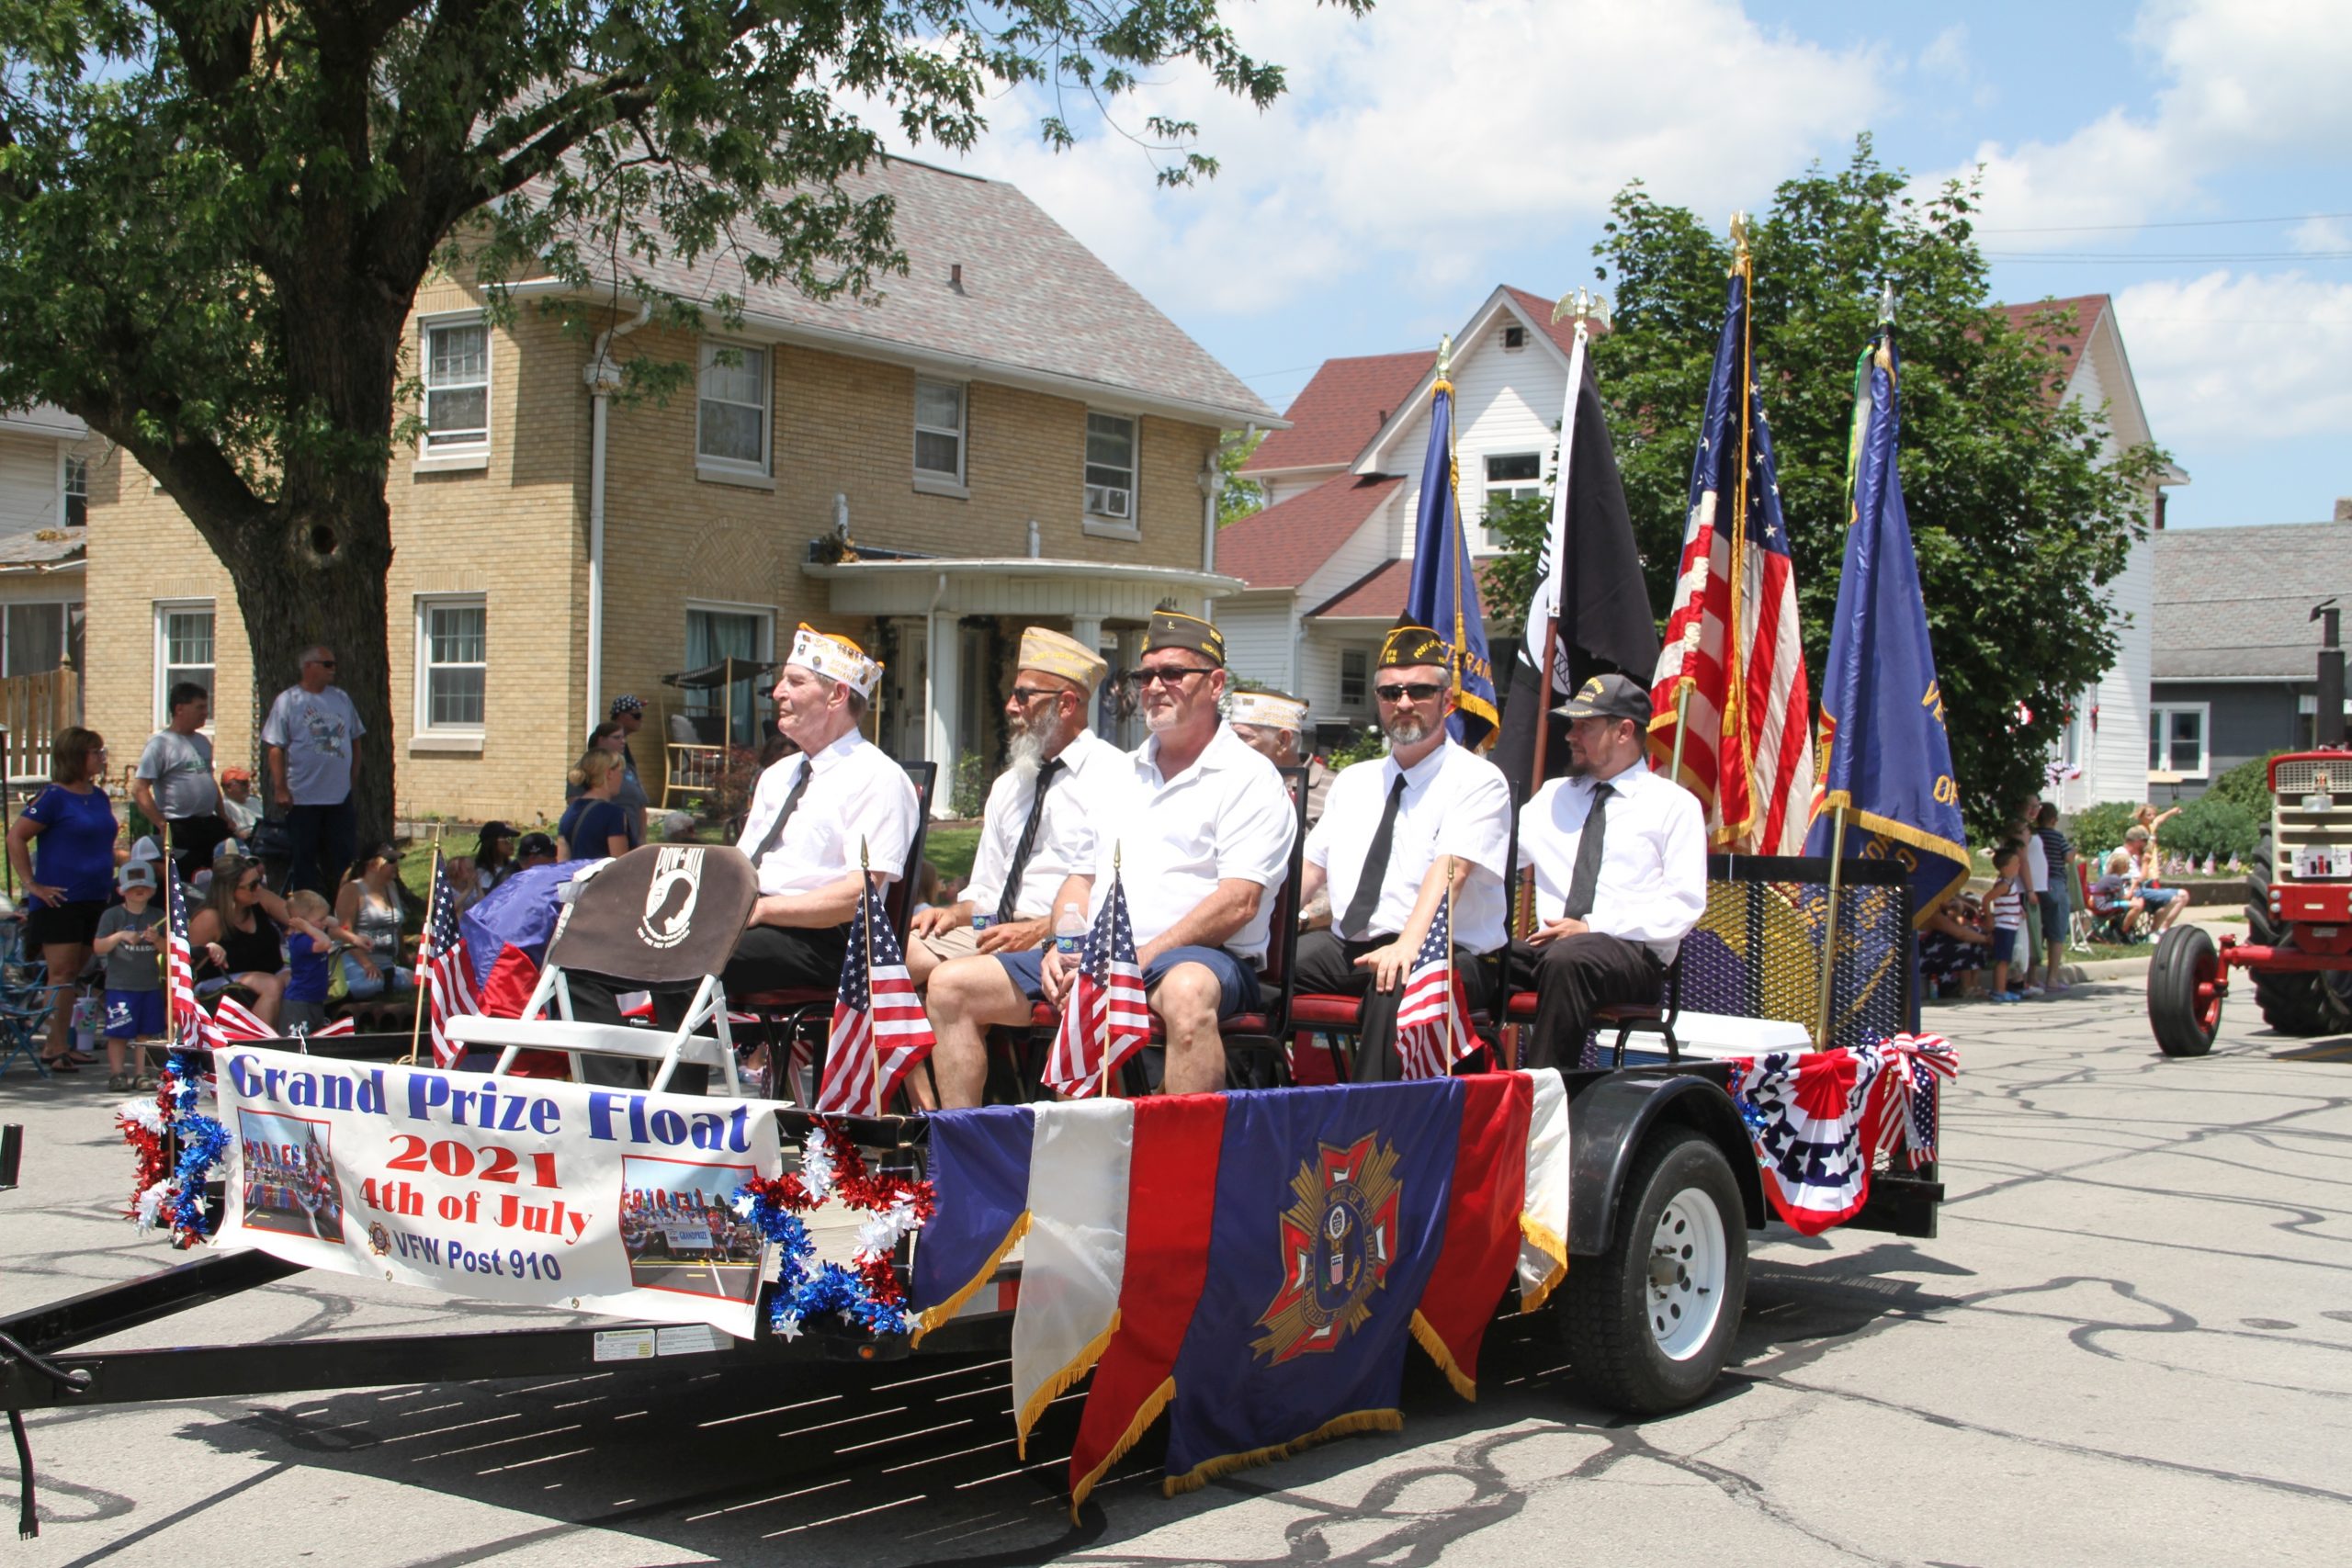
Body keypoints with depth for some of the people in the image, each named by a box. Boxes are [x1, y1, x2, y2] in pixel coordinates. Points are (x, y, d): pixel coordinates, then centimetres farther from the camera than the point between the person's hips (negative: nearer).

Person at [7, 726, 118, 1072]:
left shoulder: (99, 797, 13)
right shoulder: (54, 796, -10)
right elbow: (15, 837, -13)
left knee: (77, 976, 9)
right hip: (60, 900, -7)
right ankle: (55, 1049, -6)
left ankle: (63, 1046, 14)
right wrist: (31, 884, -15)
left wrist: (108, 880, 17)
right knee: (61, 975, -8)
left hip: (95, 900, 7)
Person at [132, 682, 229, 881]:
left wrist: (223, 818, 17)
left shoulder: (203, 742, 15)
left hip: (209, 823, 7)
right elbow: (139, 790, -13)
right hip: (180, 827, -7)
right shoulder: (160, 742, -8)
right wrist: (162, 825, -19)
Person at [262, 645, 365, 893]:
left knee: (343, 858, 8)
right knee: (303, 858, 2)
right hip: (302, 798, -5)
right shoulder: (288, 701, -5)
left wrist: (354, 775, 10)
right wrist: (280, 788, -13)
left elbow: (355, 739, 18)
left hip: (340, 796, 5)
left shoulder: (341, 698, 11)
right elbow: (275, 748, -8)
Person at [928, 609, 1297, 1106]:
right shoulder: (1120, 776, 21)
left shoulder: (1248, 777, -2)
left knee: (1186, 992, -43)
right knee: (952, 984, -4)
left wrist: (1139, 960, -19)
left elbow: (1239, 902, -13)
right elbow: (1082, 878, 22)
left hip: (1202, 957, -7)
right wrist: (1063, 948, 0)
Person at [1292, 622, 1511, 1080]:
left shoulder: (1478, 780, -2)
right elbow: (1311, 867, 17)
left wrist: (1409, 944, -34)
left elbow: (1451, 870, -18)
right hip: (1345, 948, 6)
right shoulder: (1353, 781, 20)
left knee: (1395, 981, -38)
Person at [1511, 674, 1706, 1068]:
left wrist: (1592, 927, -13)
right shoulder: (1553, 795, 22)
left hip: (1633, 952, -4)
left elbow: (1685, 906, -3)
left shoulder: (1674, 805, 6)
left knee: (1566, 959, -39)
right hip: (1549, 946, 4)